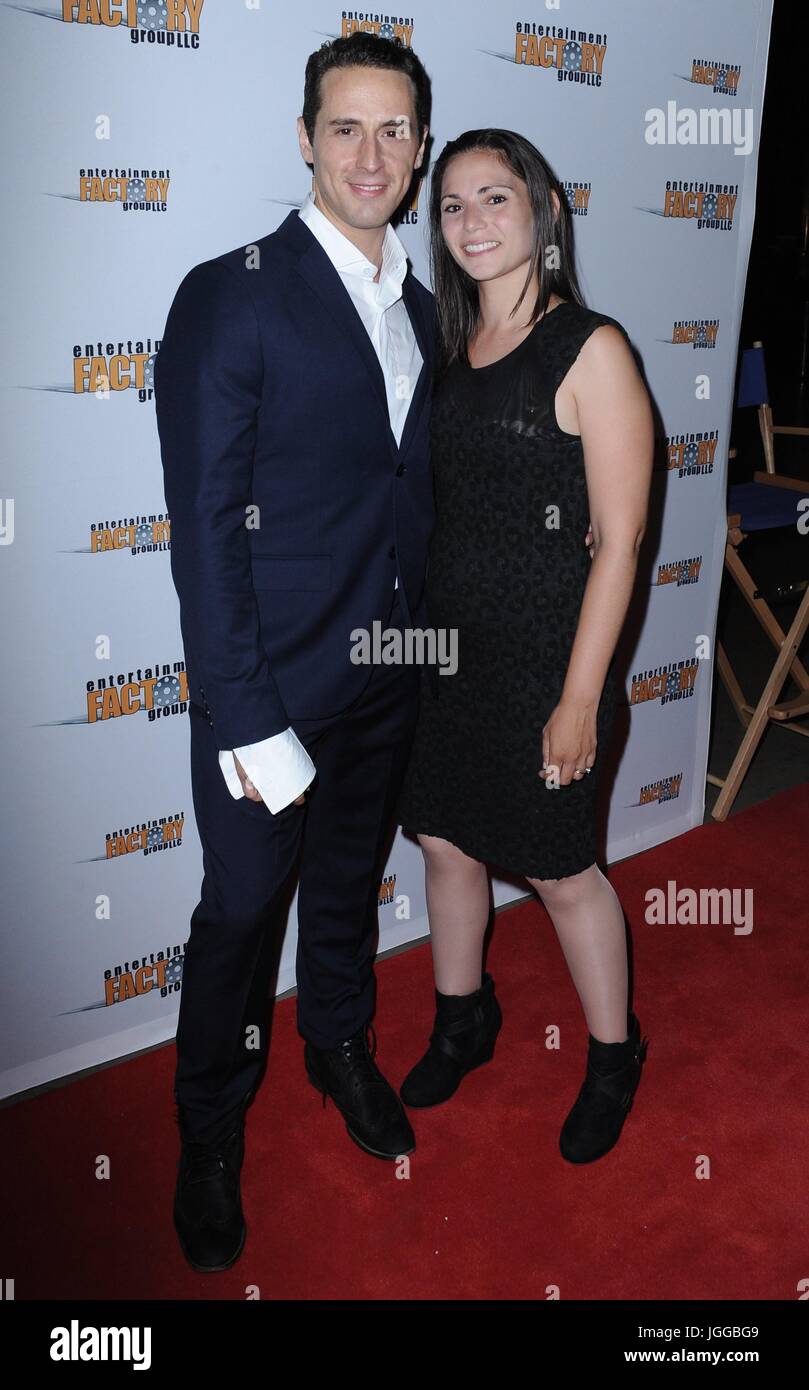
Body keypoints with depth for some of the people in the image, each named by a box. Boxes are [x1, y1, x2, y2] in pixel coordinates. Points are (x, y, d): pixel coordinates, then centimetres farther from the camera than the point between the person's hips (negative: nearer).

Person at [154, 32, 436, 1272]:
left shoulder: (418, 307, 8)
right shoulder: (230, 297, -13)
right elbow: (205, 529, -17)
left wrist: (420, 639, 9)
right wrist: (249, 722, -19)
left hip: (389, 677, 6)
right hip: (275, 682, -6)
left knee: (351, 881, 23)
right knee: (241, 910, 9)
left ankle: (342, 1050, 49)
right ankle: (210, 1140, 33)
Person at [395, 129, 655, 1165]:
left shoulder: (591, 350, -13)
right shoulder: (449, 347, 7)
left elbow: (618, 541, -15)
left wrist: (579, 699, -16)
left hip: (543, 652, -6)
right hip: (446, 642, 6)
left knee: (560, 869, 7)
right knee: (444, 840, 16)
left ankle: (613, 1058, 33)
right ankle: (463, 1022, 41)